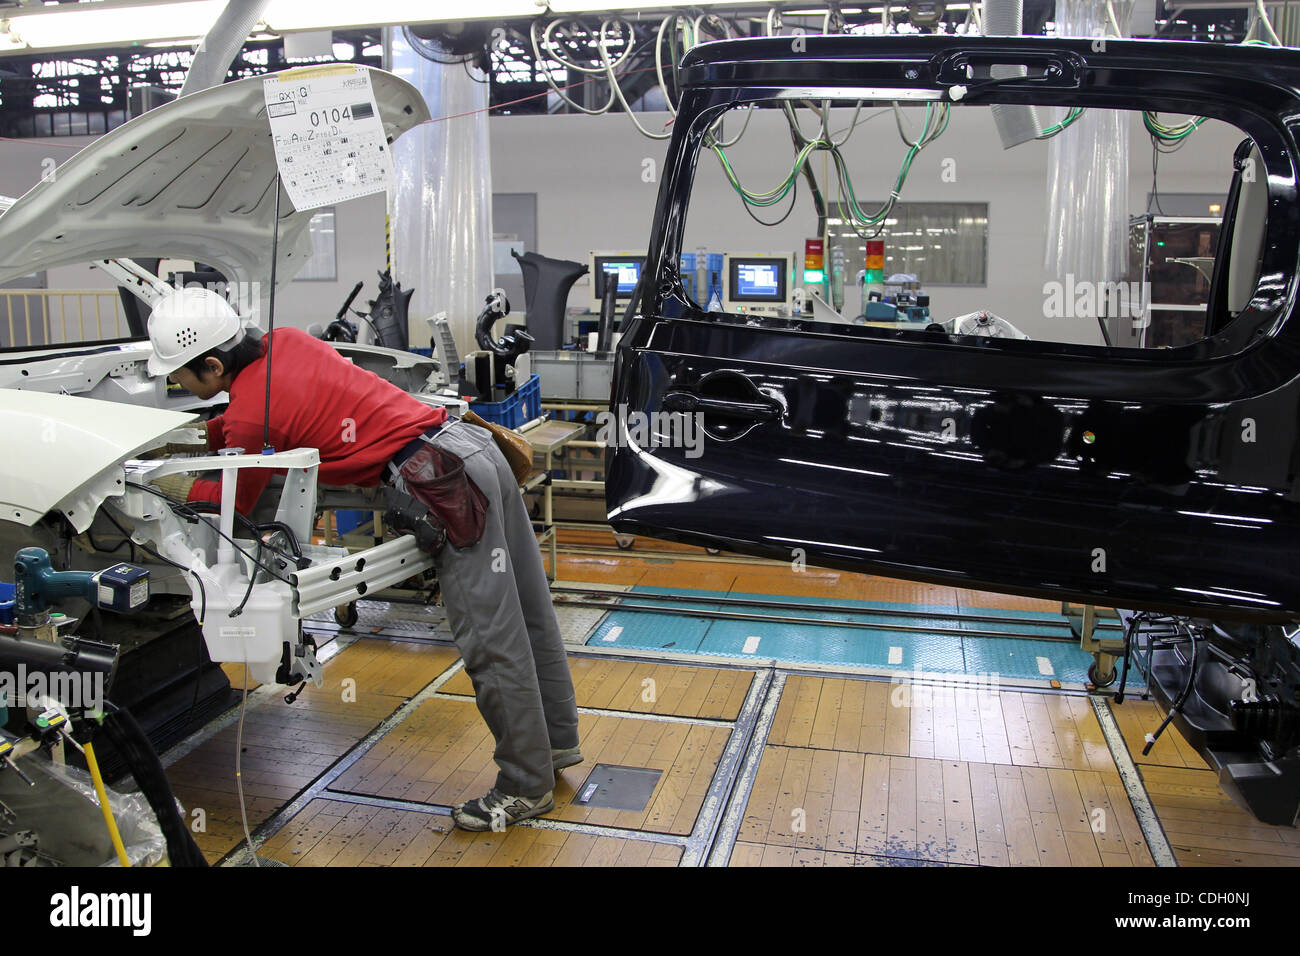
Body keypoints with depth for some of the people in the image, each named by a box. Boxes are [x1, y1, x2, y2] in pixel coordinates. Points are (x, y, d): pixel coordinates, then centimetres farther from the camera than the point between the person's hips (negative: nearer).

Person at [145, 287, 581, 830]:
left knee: (490, 641, 0)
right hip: (470, 441, 10)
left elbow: (237, 501, 9)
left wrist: (177, 486, 26)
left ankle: (526, 788, 13)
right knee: (526, 612, 17)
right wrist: (207, 434, 37)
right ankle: (557, 740, 32)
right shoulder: (285, 341, 14)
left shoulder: (247, 411, -9)